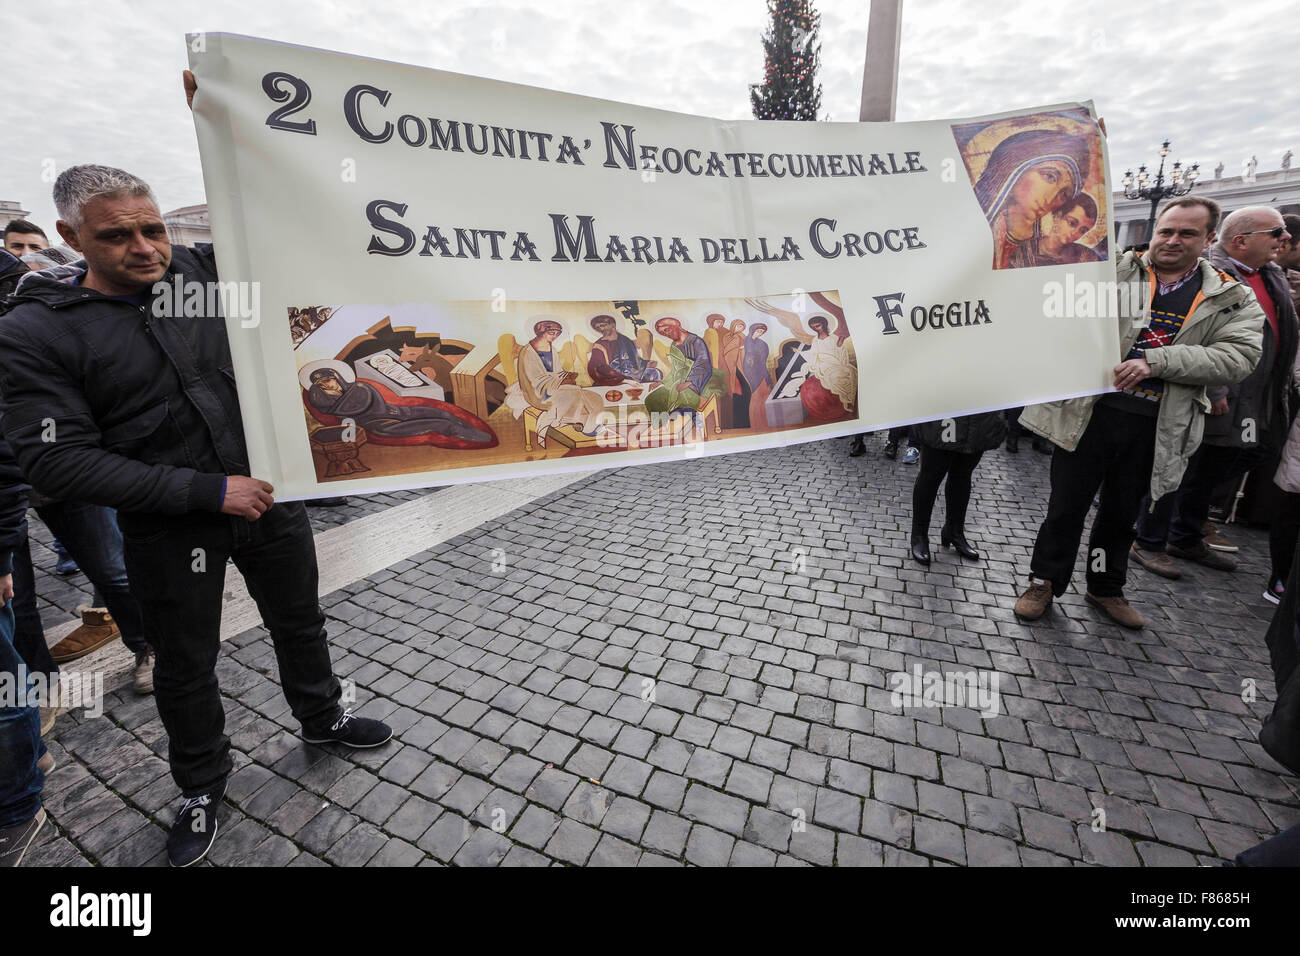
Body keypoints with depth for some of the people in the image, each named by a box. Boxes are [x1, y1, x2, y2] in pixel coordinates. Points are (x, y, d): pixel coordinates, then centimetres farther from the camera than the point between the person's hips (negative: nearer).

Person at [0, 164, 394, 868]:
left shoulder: (202, 271, -2)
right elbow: (57, 462, -17)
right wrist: (209, 490, -22)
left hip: (268, 495, 3)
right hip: (170, 529, -2)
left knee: (300, 624, 20)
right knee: (186, 668, 17)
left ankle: (321, 718, 47)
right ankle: (201, 786, 42)